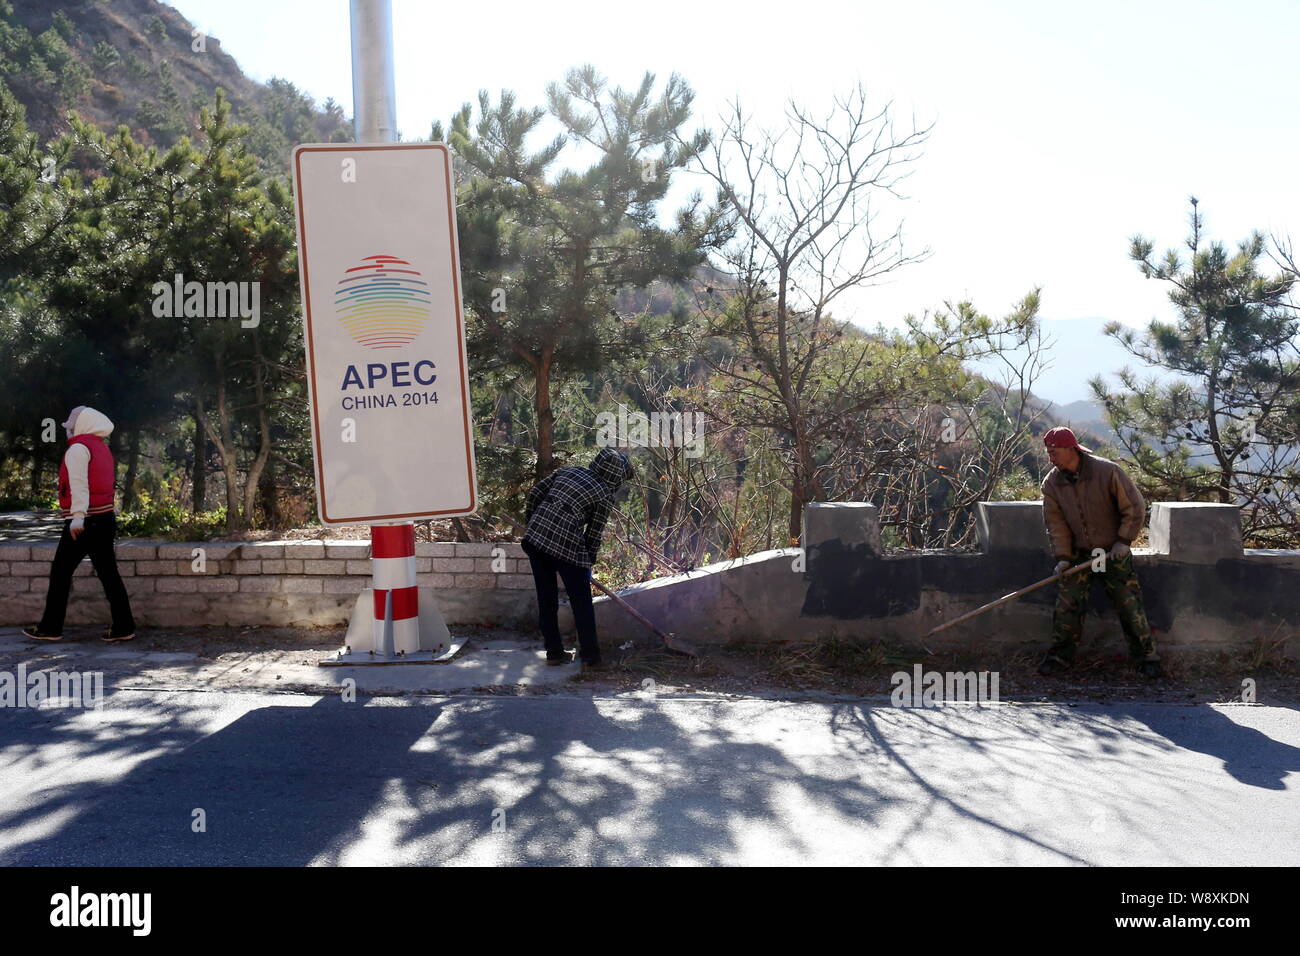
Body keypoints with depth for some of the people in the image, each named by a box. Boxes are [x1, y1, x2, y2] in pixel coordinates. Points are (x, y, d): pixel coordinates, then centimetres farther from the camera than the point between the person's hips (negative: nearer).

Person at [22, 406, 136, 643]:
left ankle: (50, 628, 10)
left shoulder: (78, 448, -7)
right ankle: (123, 627, 4)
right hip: (106, 518, 8)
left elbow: (79, 484, -18)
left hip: (85, 520, -8)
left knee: (60, 573, 3)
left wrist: (77, 517, -25)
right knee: (108, 574, 6)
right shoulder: (102, 448, 18)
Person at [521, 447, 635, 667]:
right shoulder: (604, 495, 0)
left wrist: (532, 520, 26)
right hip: (567, 547, -6)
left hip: (535, 538, 6)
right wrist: (588, 563, 14)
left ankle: (554, 652, 23)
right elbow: (594, 534, 1)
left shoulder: (569, 470, 15)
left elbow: (535, 492, 13)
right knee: (581, 603, 10)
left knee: (546, 599, 15)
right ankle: (590, 656, 16)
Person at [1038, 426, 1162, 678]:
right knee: (1066, 605, -1)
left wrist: (1123, 540, -10)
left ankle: (1147, 657, 11)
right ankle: (1060, 656, 10)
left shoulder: (1108, 472, -16)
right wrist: (1063, 556, -8)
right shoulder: (1052, 483, -4)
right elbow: (1056, 523, -1)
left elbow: (1135, 507, -9)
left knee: (1129, 605, -2)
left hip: (1114, 552, -3)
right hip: (1079, 553, 3)